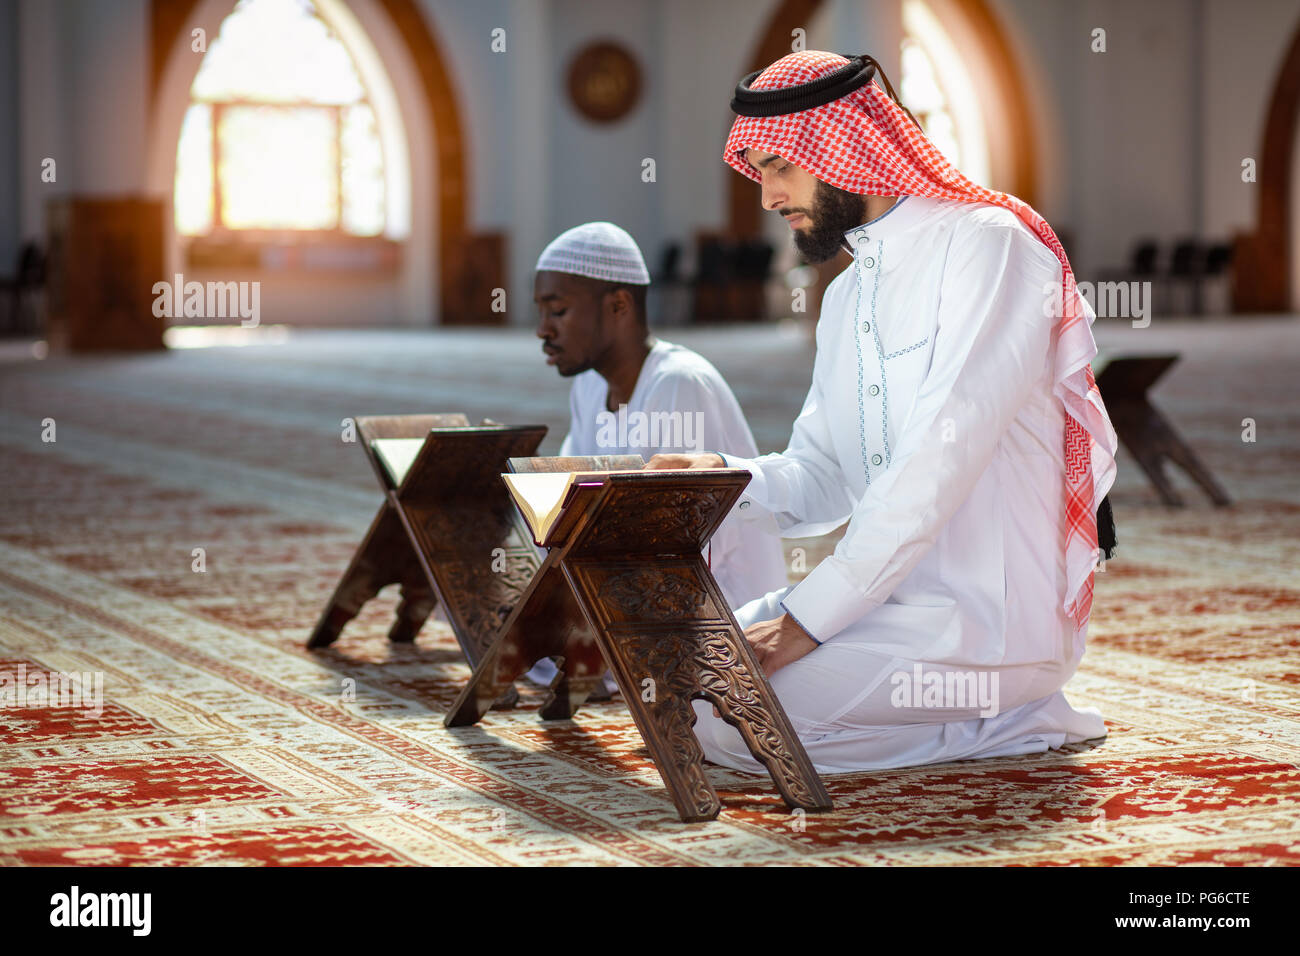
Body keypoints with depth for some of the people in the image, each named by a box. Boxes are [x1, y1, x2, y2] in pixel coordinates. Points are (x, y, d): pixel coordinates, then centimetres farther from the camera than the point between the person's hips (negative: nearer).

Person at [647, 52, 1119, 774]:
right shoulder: (847, 295, 18)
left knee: (723, 715, -20)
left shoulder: (986, 244, -12)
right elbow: (821, 485, 17)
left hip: (993, 621, -9)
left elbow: (941, 459, -21)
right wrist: (729, 478, -6)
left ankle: (1013, 722, -5)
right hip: (891, 596, 9)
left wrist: (811, 615, -22)